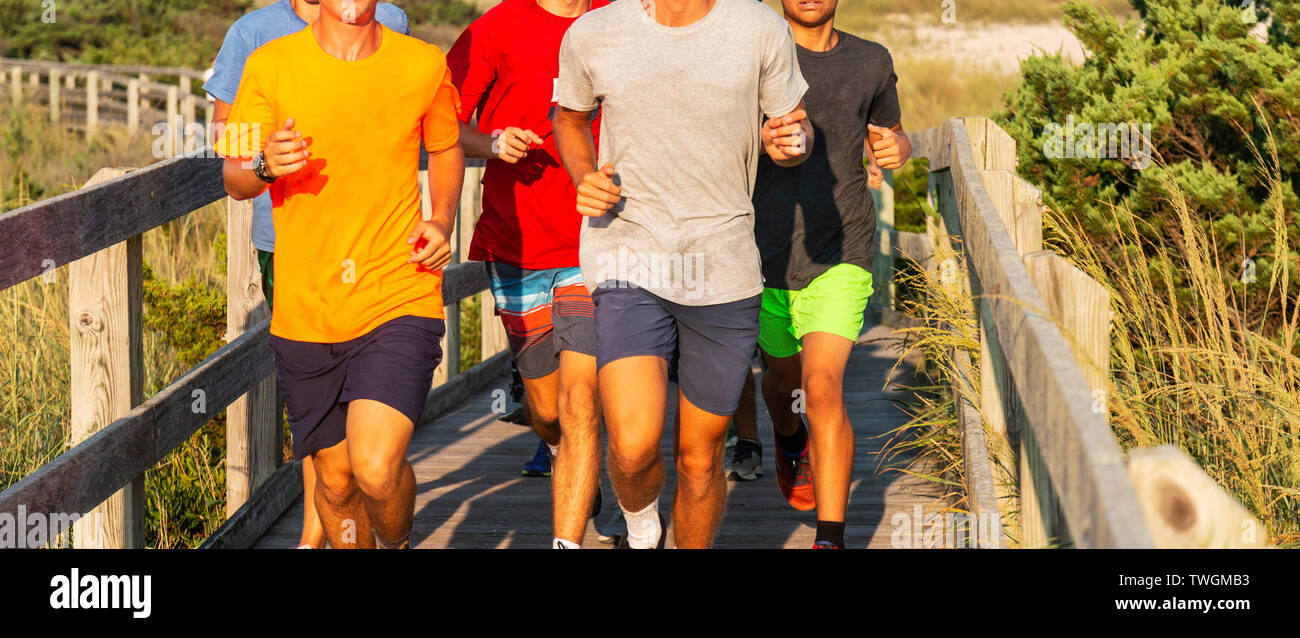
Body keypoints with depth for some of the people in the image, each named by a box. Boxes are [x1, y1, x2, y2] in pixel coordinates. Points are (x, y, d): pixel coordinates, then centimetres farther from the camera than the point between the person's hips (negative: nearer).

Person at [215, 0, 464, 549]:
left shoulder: (424, 65, 0)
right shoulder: (270, 65, -2)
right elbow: (233, 179, 4)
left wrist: (442, 221, 1)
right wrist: (265, 166, -19)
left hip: (399, 299, -1)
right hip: (306, 312, 2)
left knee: (377, 469, -17)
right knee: (336, 479, 10)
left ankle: (397, 543, 16)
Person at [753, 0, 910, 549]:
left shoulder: (871, 63, 4)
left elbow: (888, 135, 21)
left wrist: (898, 147, -4)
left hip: (840, 261, -1)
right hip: (766, 257, 1)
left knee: (823, 386, -19)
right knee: (783, 377, 22)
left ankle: (830, 540, -18)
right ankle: (790, 441, 59)